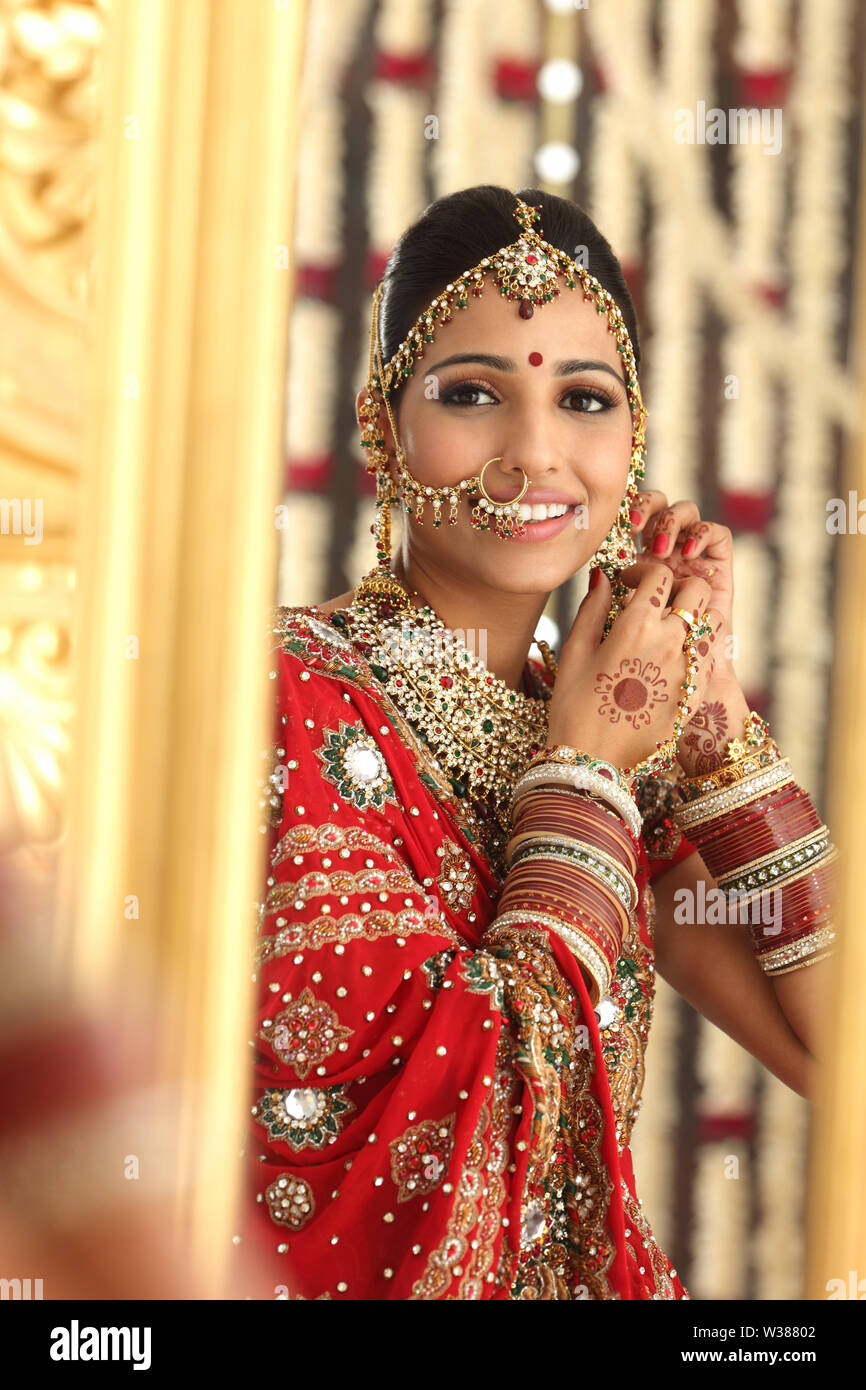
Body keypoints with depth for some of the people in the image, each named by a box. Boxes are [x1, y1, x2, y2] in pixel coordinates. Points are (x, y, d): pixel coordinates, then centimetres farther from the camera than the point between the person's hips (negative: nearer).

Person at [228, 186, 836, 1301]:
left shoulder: (606, 718, 7)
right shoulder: (284, 695, -10)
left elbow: (836, 1050, 2)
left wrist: (710, 706, 0)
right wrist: (588, 770, -8)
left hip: (597, 1272, 4)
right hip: (351, 1282, -4)